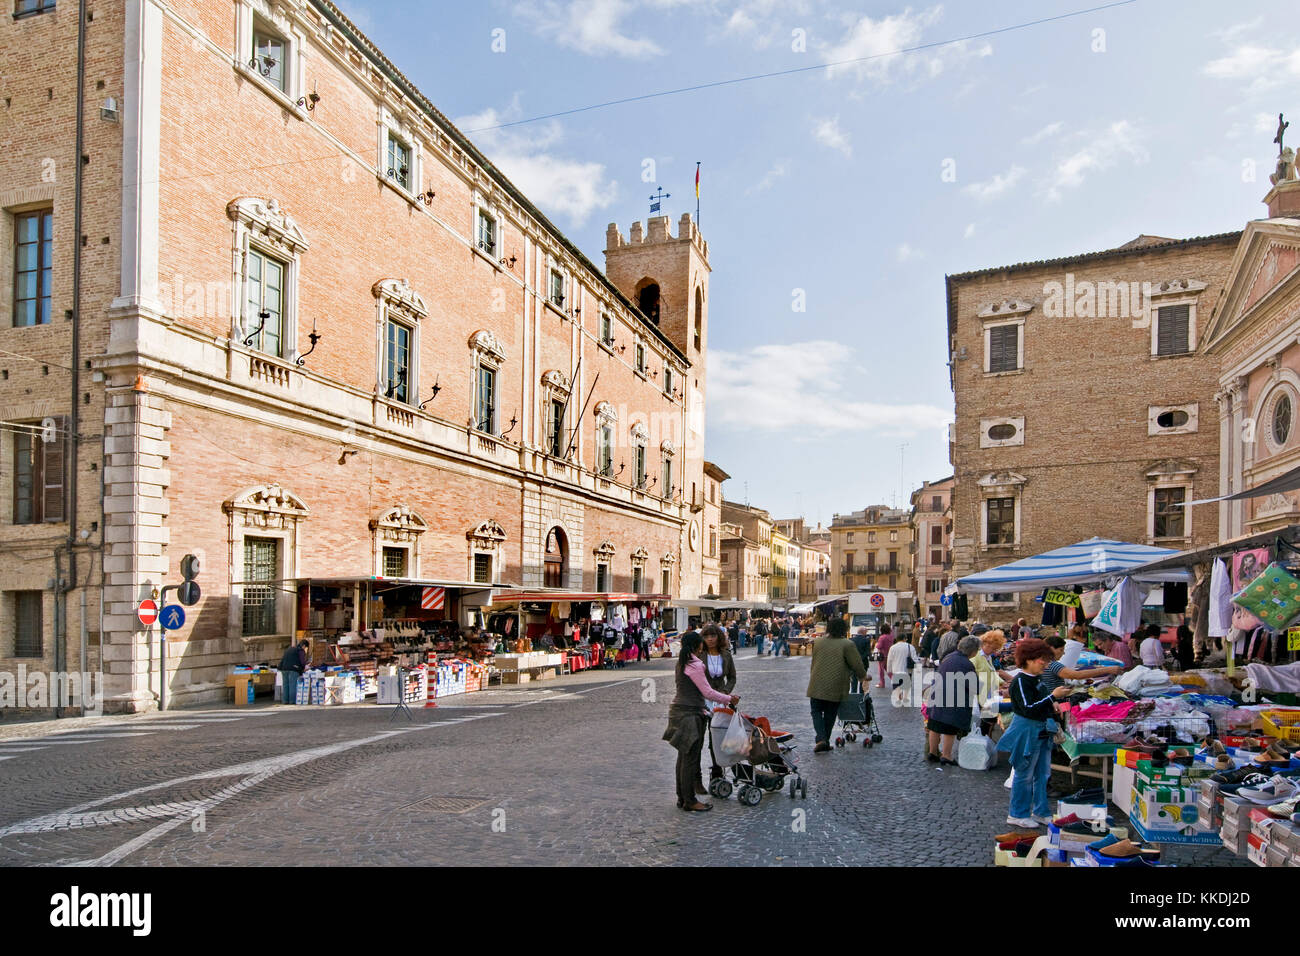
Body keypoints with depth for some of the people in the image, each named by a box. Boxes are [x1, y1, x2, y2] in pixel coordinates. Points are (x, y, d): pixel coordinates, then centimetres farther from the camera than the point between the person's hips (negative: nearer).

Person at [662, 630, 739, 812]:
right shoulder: (695, 665, -16)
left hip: (680, 711, 10)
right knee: (690, 757, -3)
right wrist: (729, 699, -2)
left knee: (684, 756, 15)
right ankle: (690, 801, 3)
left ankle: (682, 797, 23)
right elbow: (708, 692, -15)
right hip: (690, 714, -10)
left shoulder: (681, 663, 12)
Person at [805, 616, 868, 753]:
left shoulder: (818, 642, 5)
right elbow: (857, 664, -4)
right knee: (830, 715, 12)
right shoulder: (847, 644, -8)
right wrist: (863, 676, 13)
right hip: (835, 687, -2)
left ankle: (821, 739, -9)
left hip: (817, 686, 2)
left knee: (816, 712, 10)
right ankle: (826, 742, 15)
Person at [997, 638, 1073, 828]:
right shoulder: (1020, 681, -19)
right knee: (1024, 775, 1)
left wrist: (1051, 705, 7)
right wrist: (1053, 696, -27)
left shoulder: (1034, 679, 9)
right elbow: (1029, 709, -27)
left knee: (1042, 773, 15)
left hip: (1041, 731, 9)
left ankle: (1040, 812, 26)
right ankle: (1018, 814, 13)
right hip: (1027, 732, -9)